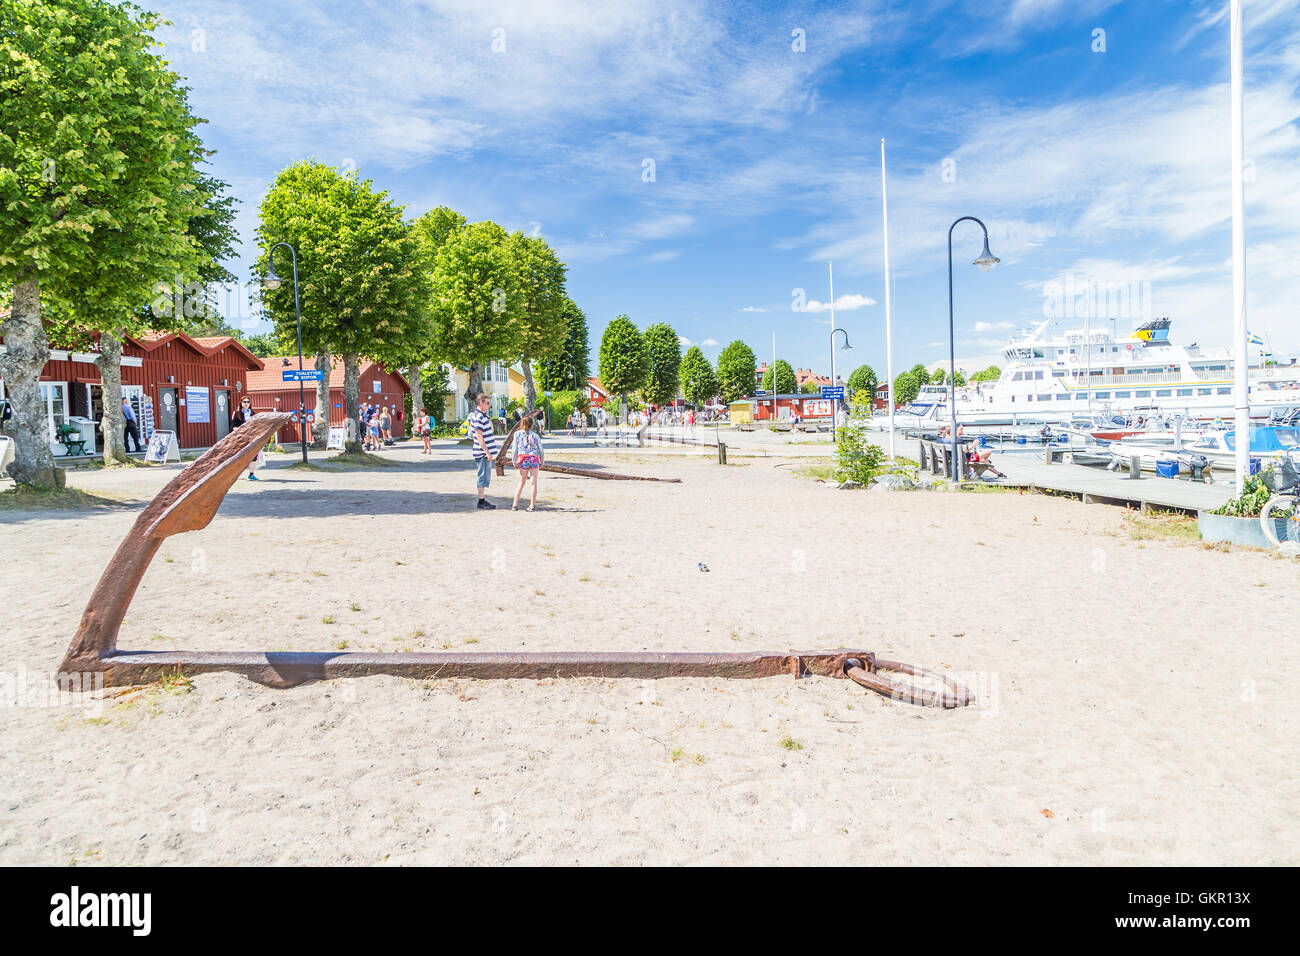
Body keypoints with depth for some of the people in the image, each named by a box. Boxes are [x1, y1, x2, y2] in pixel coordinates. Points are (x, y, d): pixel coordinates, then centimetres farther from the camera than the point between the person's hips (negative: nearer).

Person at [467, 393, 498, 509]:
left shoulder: (483, 415, 15)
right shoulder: (478, 417, -17)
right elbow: (479, 436, -22)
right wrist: (487, 452, -23)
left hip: (486, 452, 10)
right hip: (483, 453, -10)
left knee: (486, 477, 14)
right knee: (483, 477, -6)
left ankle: (483, 499, 20)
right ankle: (481, 502, -1)